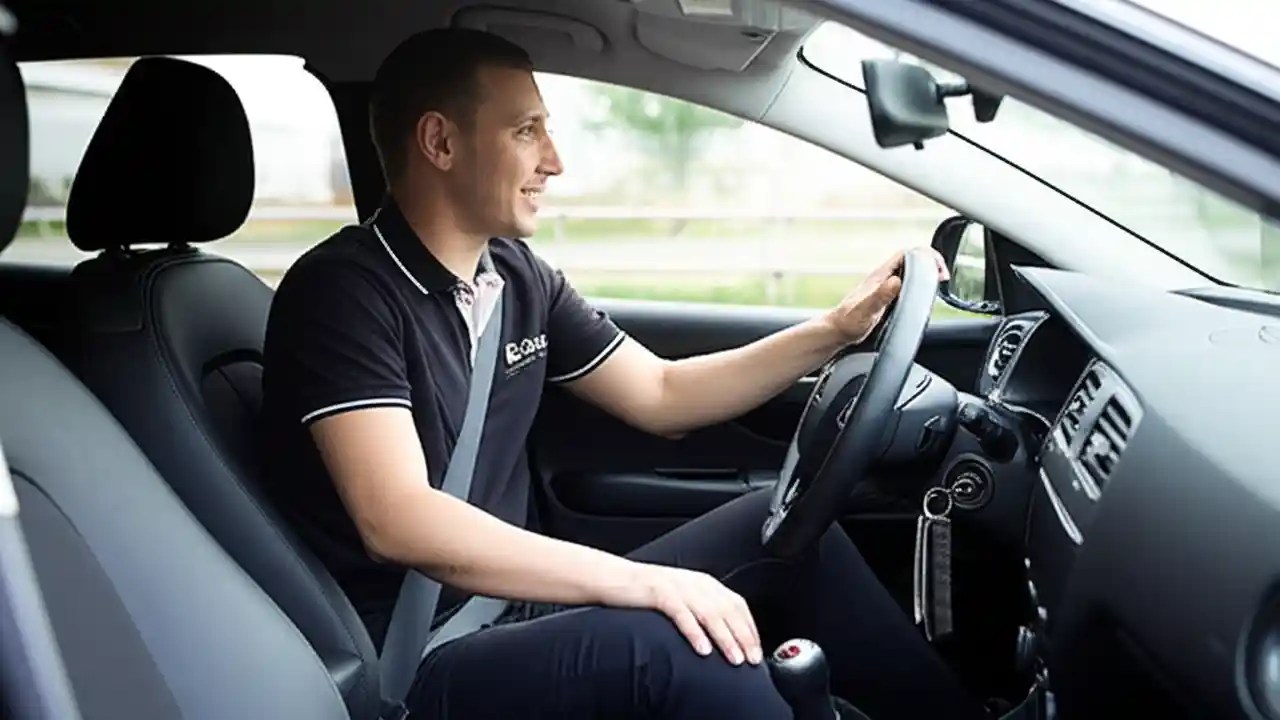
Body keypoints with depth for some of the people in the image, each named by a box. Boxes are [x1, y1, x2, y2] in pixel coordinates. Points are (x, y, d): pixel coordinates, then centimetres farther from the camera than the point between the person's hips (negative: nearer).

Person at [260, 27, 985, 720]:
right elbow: (399, 522, -28)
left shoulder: (519, 277, 6)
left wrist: (836, 329, 6)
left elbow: (662, 394, 14)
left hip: (516, 608, 8)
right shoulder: (343, 291, -16)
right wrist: (637, 580, -35)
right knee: (672, 650, -33)